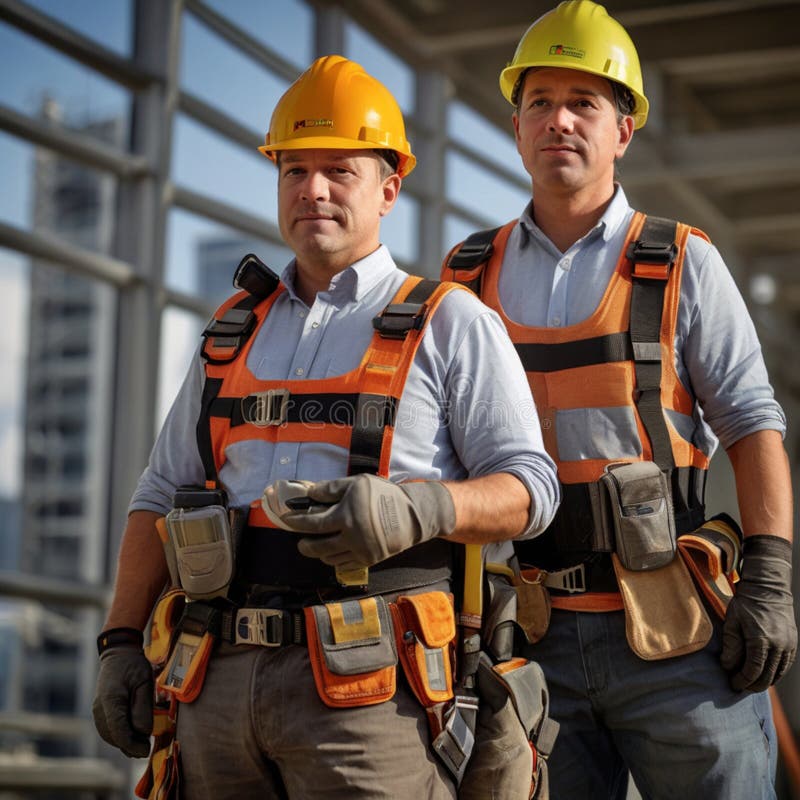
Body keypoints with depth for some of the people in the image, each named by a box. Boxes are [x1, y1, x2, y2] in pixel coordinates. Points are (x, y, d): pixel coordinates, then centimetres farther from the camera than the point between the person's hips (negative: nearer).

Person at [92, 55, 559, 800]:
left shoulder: (450, 324, 4)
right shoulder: (233, 333, 19)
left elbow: (528, 487, -1)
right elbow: (162, 495, 20)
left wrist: (418, 507, -21)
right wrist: (121, 644, 10)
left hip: (364, 688, -4)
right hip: (220, 684, 5)